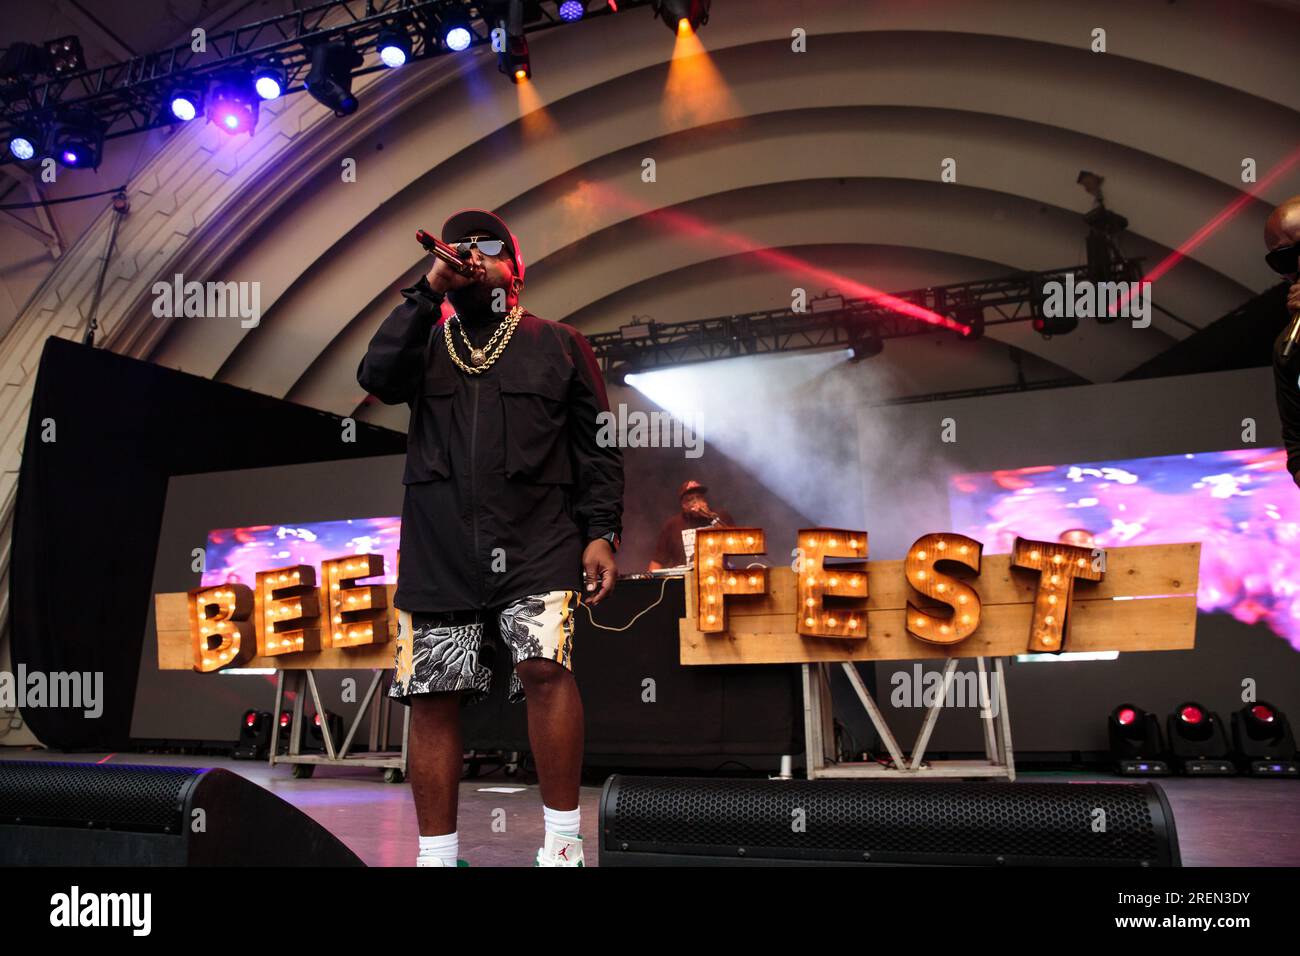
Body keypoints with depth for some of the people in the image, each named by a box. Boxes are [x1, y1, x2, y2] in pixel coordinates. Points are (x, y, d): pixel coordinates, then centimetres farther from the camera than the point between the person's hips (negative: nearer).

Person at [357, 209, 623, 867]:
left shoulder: (558, 345, 13)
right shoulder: (426, 346, 19)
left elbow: (597, 447, 9)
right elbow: (377, 377, -4)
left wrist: (602, 533, -2)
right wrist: (430, 290, -3)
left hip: (536, 547, -2)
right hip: (438, 553, 3)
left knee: (545, 665, -21)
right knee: (433, 697, 1)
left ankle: (563, 842, -6)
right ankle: (437, 855, 14)